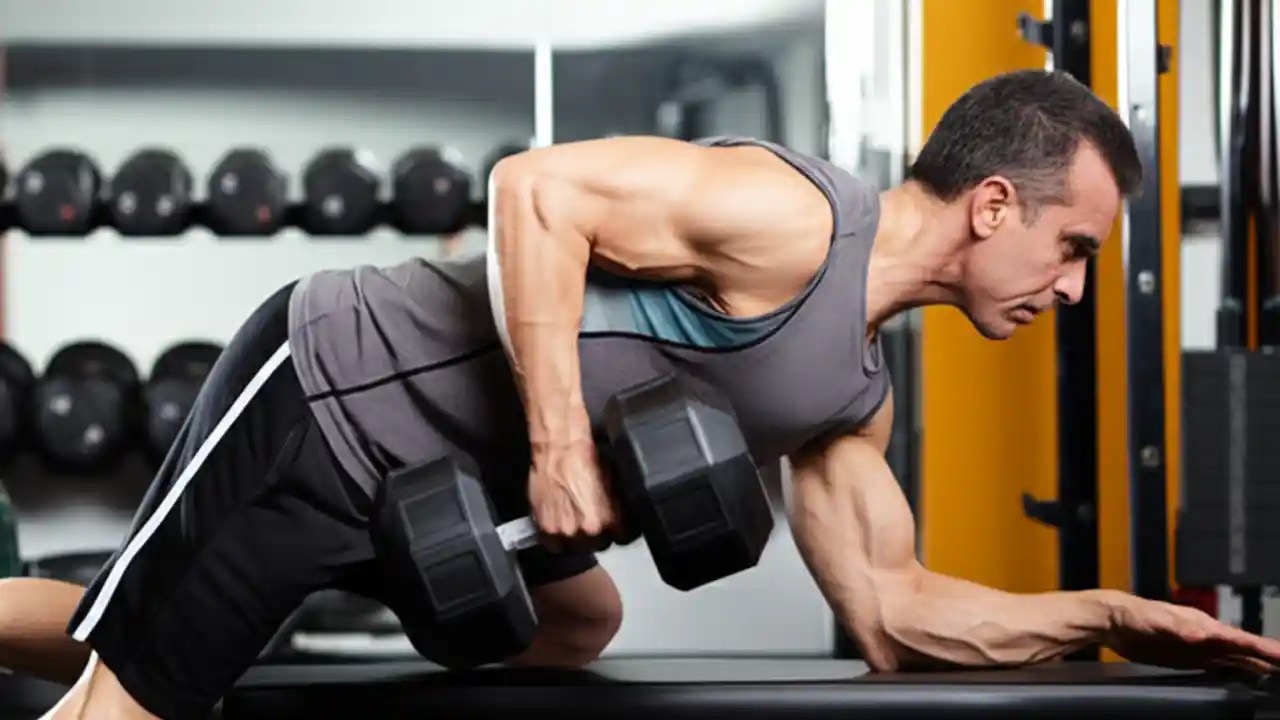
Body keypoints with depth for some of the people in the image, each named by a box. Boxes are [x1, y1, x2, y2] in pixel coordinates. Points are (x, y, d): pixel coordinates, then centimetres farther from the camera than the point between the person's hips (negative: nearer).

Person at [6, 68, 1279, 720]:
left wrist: (1109, 614, 4)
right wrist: (561, 445, -28)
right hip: (326, 397, -9)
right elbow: (538, 188, -25)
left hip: (418, 471, 9)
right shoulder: (790, 219, -19)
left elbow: (888, 612, 13)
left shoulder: (855, 396, 11)